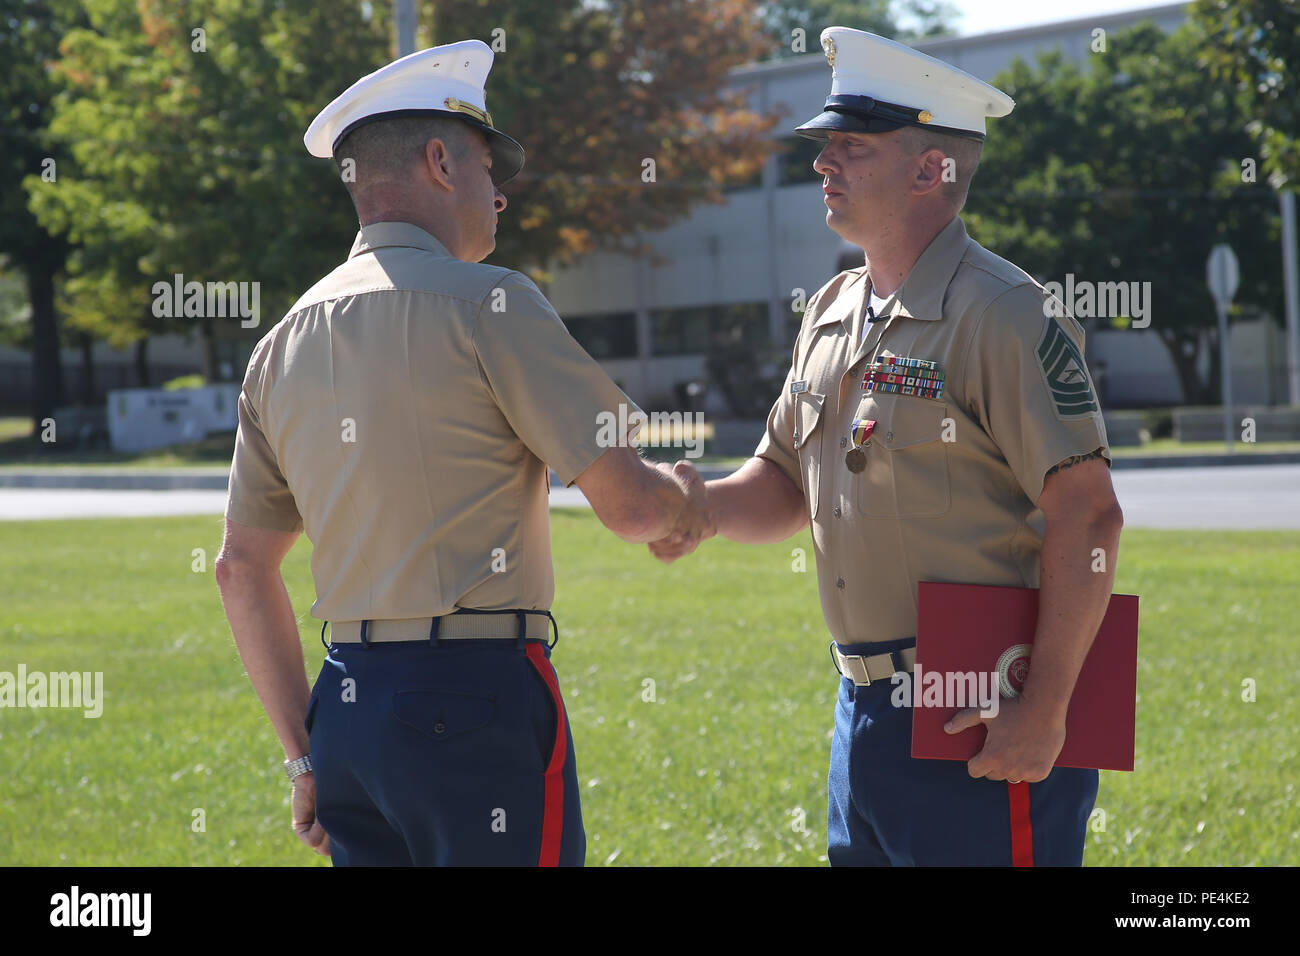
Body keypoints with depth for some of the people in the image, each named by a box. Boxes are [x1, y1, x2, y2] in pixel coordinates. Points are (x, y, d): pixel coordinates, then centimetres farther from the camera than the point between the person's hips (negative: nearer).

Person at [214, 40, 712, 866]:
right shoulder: (485, 304, -7)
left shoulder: (285, 344, 14)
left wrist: (305, 754, 21)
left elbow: (243, 567, 18)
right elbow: (627, 503, -10)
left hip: (345, 706, 7)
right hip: (477, 702, -7)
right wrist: (681, 498, 14)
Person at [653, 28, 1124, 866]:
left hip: (982, 727, -9)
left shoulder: (1002, 316, -13)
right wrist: (700, 506, -2)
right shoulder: (831, 316, 14)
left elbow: (1087, 517, -18)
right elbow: (784, 485, 21)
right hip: (865, 710, 9)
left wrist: (1045, 712, -21)